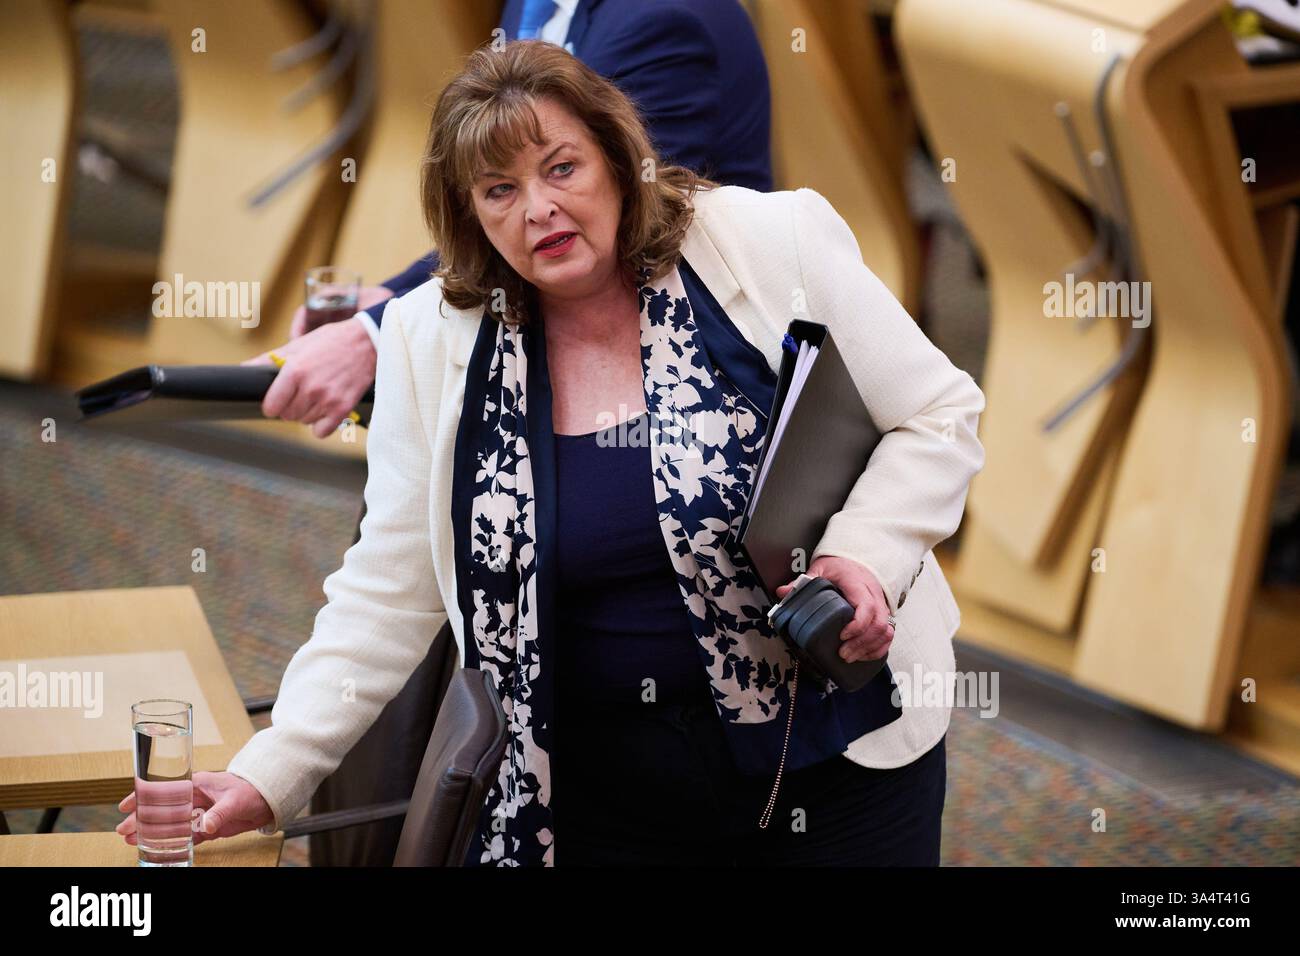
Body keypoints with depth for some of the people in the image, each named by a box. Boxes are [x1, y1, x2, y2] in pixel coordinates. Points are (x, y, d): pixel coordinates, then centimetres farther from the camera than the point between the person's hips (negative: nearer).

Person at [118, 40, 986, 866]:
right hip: (601, 796, 2)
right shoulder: (432, 344, -3)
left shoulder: (775, 245, -10)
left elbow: (938, 416, -3)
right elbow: (387, 600, 1)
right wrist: (270, 777, -7)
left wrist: (864, 555, -20)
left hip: (837, 753, -1)